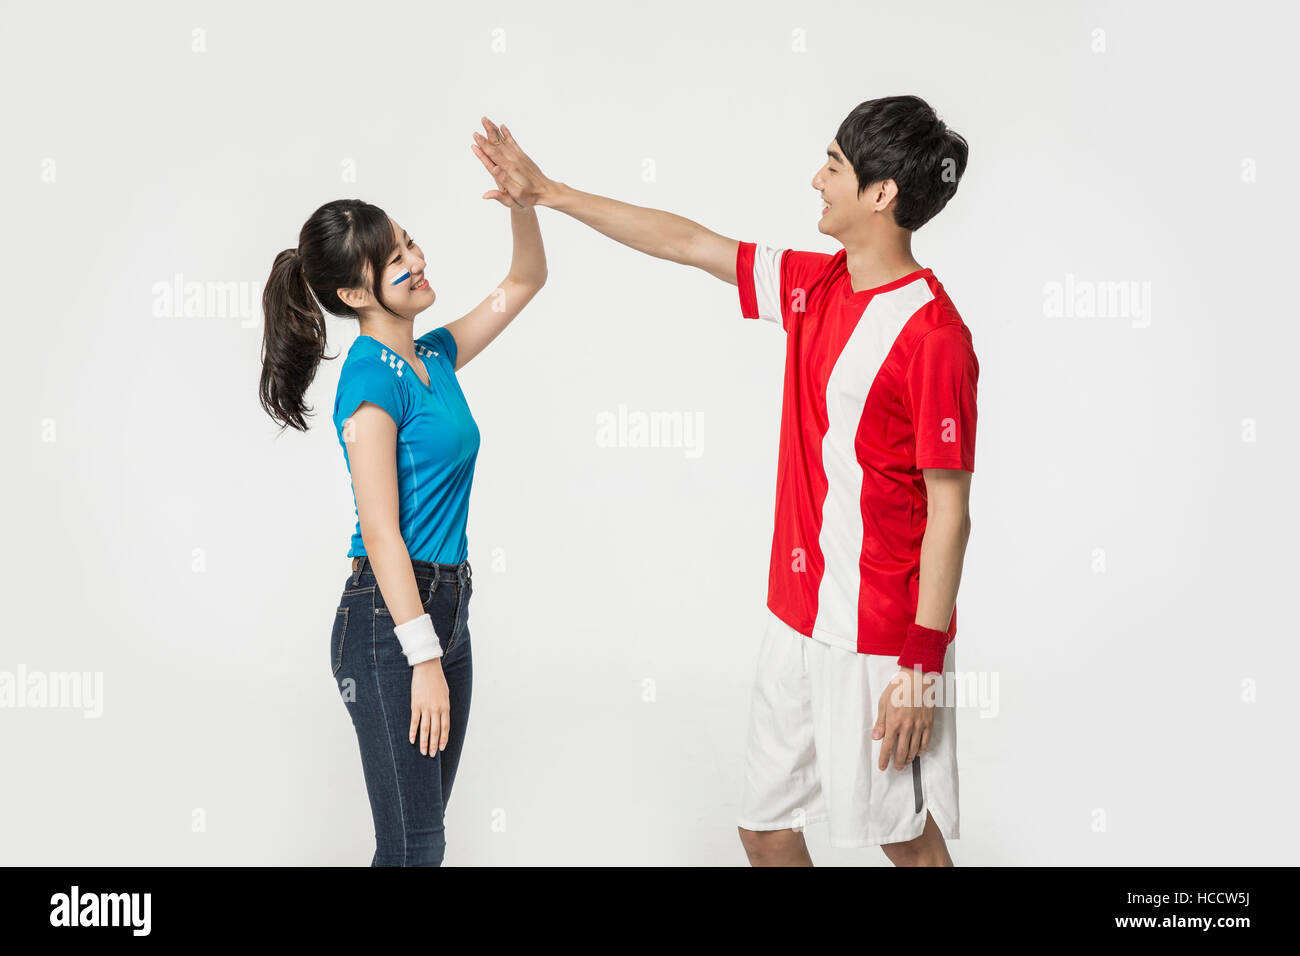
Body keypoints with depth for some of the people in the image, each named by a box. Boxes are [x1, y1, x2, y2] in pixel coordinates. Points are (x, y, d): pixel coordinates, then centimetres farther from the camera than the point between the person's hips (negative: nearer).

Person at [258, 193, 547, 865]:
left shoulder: (435, 356, 10)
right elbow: (381, 532, -18)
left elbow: (524, 281, 23)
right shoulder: (372, 379, -14)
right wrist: (424, 658, -20)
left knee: (424, 832, 13)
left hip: (444, 607, 9)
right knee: (412, 845, -5)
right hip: (389, 617, -9)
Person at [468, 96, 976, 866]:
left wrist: (922, 666, -18)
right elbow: (687, 243, 15)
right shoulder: (815, 286, 6)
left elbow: (949, 514, -18)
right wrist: (548, 192, 18)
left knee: (907, 839, 7)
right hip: (798, 620, 8)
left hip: (883, 638, -8)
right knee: (766, 829, 15)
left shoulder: (933, 334, -18)